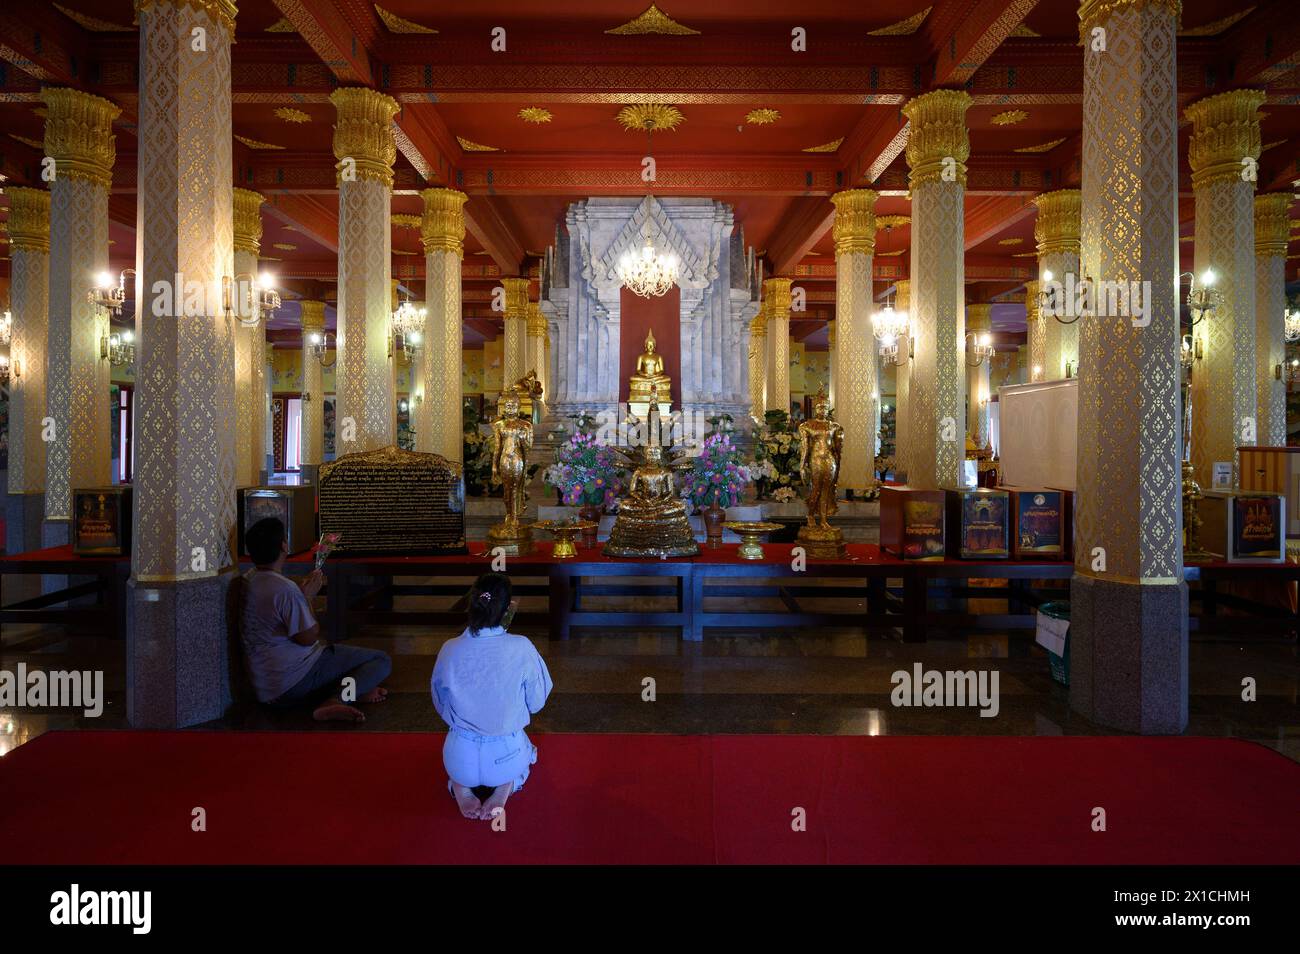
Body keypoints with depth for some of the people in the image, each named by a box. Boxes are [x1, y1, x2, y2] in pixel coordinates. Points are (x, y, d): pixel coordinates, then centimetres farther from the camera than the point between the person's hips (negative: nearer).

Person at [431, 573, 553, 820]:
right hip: (506, 758, -1)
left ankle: (460, 787, 9)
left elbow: (440, 706, 2)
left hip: (460, 761, 1)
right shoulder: (522, 649, -21)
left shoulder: (449, 650, -15)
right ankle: (505, 787, 6)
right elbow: (536, 702, -6)